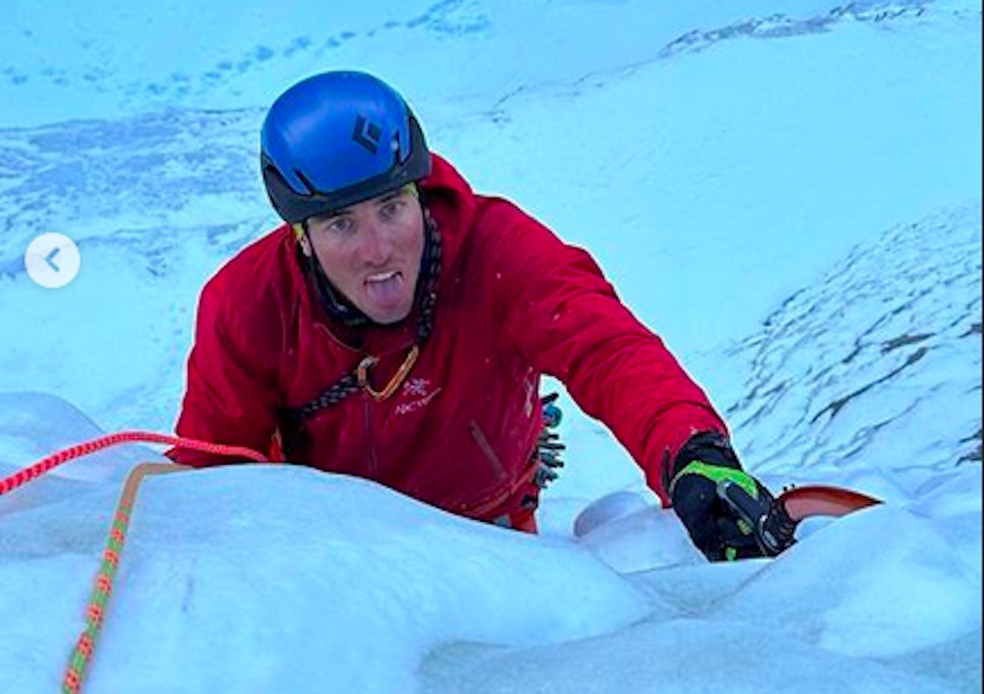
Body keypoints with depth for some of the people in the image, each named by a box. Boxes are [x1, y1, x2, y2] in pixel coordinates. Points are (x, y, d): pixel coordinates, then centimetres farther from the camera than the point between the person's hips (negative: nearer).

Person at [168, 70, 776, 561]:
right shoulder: (246, 306, -22)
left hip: (488, 526, 0)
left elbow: (606, 347, -45)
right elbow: (206, 465, -11)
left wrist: (691, 450, -64)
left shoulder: (494, 248, -29)